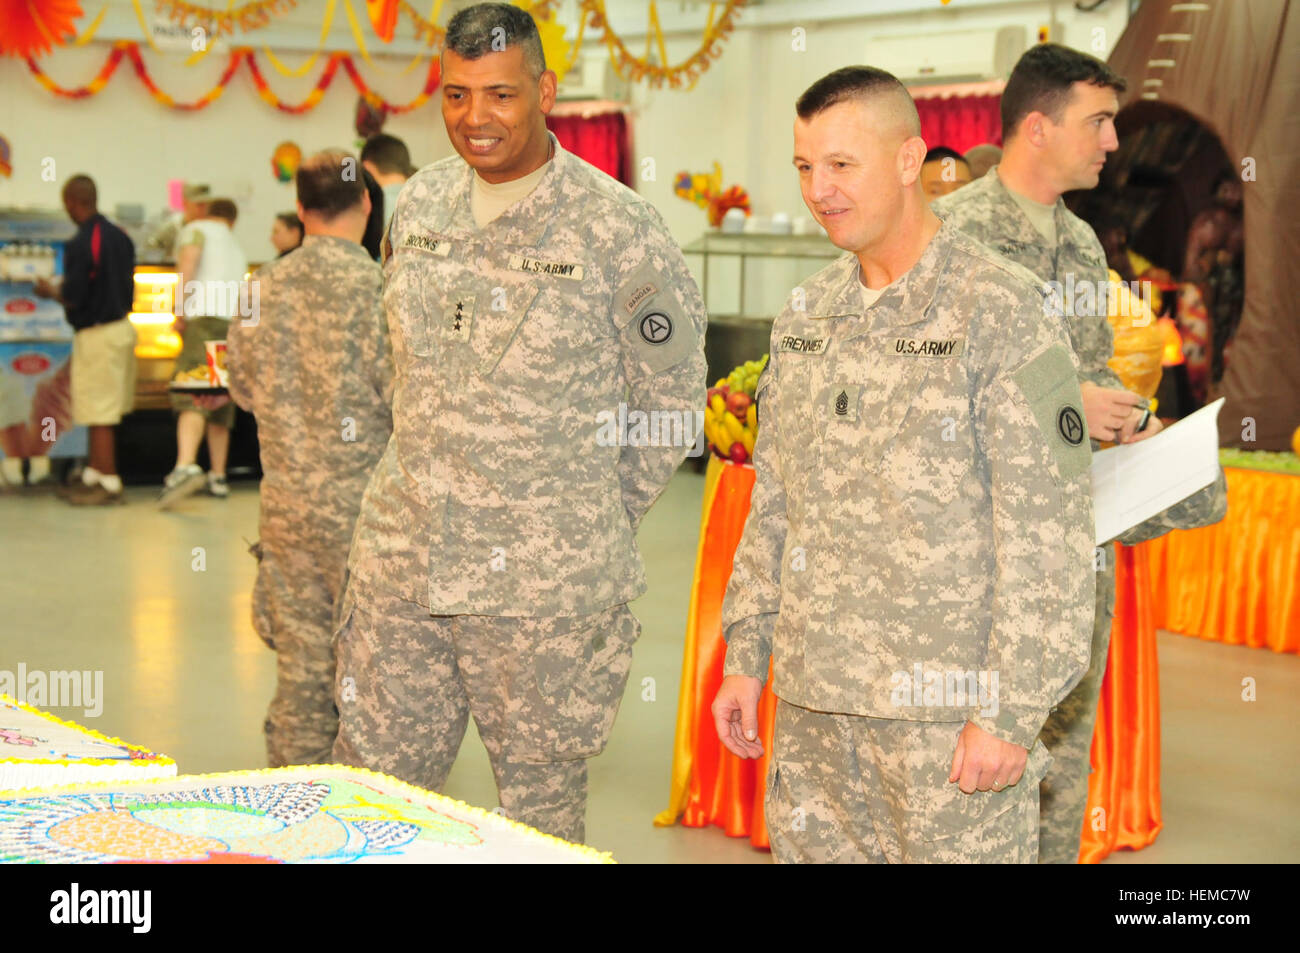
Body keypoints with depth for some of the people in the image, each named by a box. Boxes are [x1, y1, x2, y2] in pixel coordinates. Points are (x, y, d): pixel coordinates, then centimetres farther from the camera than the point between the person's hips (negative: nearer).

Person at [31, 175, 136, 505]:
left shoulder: (80, 245, -20)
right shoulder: (119, 236, 6)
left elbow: (73, 298, -20)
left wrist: (50, 291, 1)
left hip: (96, 335, -9)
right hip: (122, 326, 9)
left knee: (100, 415, -1)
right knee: (103, 412, 17)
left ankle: (110, 484, 4)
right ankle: (93, 474, 27)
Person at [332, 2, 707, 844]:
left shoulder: (619, 230, -9)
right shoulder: (418, 206, 7)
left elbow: (672, 404, 0)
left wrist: (592, 526, 3)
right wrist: (439, 486, 14)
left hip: (545, 584, -4)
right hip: (400, 558, 5)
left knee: (542, 809, 7)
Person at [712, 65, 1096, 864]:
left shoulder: (999, 312, -10)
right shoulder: (807, 314, 11)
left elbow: (1051, 533, -13)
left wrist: (1011, 712, -15)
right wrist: (747, 657, 13)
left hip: (946, 710, -6)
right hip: (812, 705, 6)